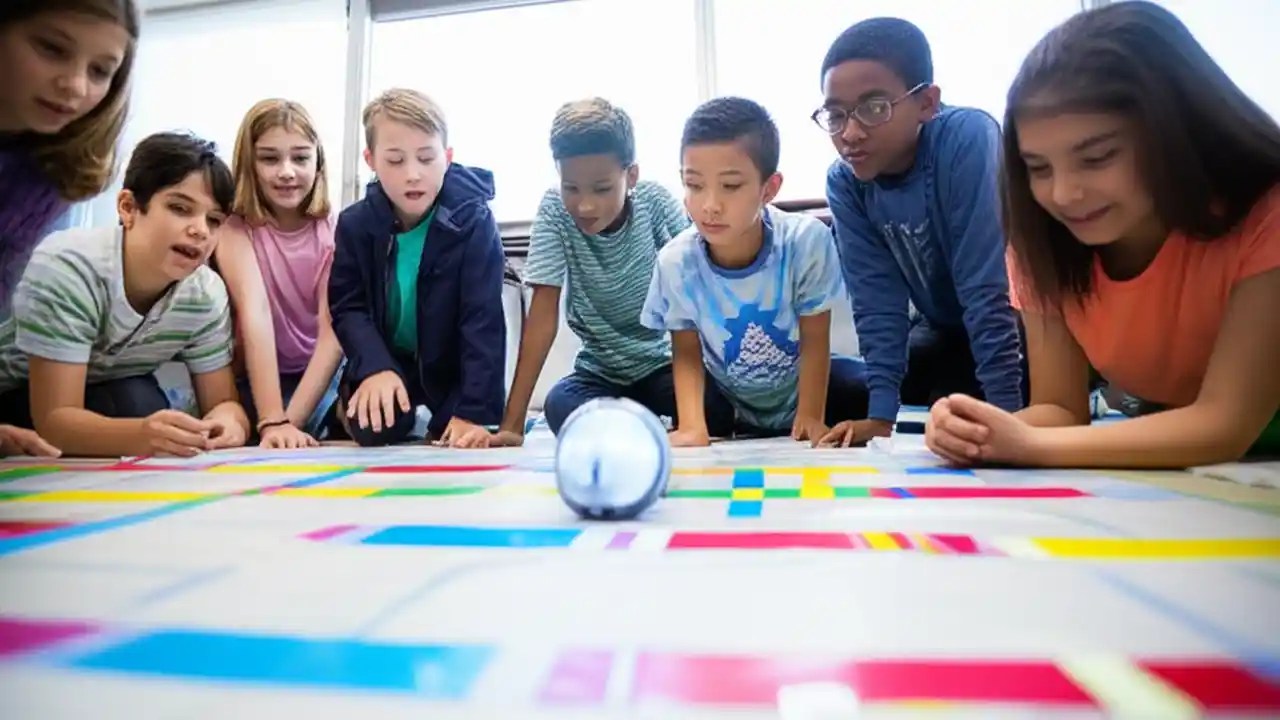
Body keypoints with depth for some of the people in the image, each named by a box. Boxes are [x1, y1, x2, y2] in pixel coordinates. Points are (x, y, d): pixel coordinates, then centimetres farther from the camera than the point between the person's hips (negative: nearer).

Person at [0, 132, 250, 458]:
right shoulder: (67, 267, -30)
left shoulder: (207, 294, -18)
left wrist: (226, 421, -39)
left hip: (113, 396, 2)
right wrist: (142, 435, -53)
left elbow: (223, 401, -15)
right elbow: (53, 419, -33)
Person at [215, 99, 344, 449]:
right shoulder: (235, 228, -11)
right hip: (258, 381, -1)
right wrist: (272, 421, -41)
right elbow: (254, 313, -28)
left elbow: (333, 331, -19)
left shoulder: (334, 230, -8)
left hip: (321, 377, 2)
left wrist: (291, 421, -32)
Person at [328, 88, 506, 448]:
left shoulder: (473, 221, -20)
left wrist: (475, 411, -32)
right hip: (385, 361, 2)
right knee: (375, 428, -20)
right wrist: (375, 367, -30)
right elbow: (347, 307, -10)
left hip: (453, 364, -1)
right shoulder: (355, 223, -10)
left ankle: (433, 424, 20)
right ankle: (411, 420, 16)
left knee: (458, 443, -16)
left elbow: (483, 321, -25)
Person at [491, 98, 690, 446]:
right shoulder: (553, 210, -15)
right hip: (602, 372, 1)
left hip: (663, 362, -1)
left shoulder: (656, 201, -16)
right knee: (560, 407, -30)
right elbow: (543, 313, -17)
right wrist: (512, 421, -22)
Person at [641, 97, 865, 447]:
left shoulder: (807, 241, -29)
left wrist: (811, 418, -18)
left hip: (802, 389, -1)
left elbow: (815, 342, -16)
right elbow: (686, 354, -12)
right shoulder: (676, 262, -25)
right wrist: (692, 427, -24)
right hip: (728, 403, 2)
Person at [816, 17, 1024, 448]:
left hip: (1018, 321, -4)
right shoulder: (844, 183, -16)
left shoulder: (968, 138, -30)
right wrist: (881, 415, -23)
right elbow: (877, 301, -16)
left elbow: (988, 290, -33)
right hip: (945, 330, 4)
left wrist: (1004, 411, -32)